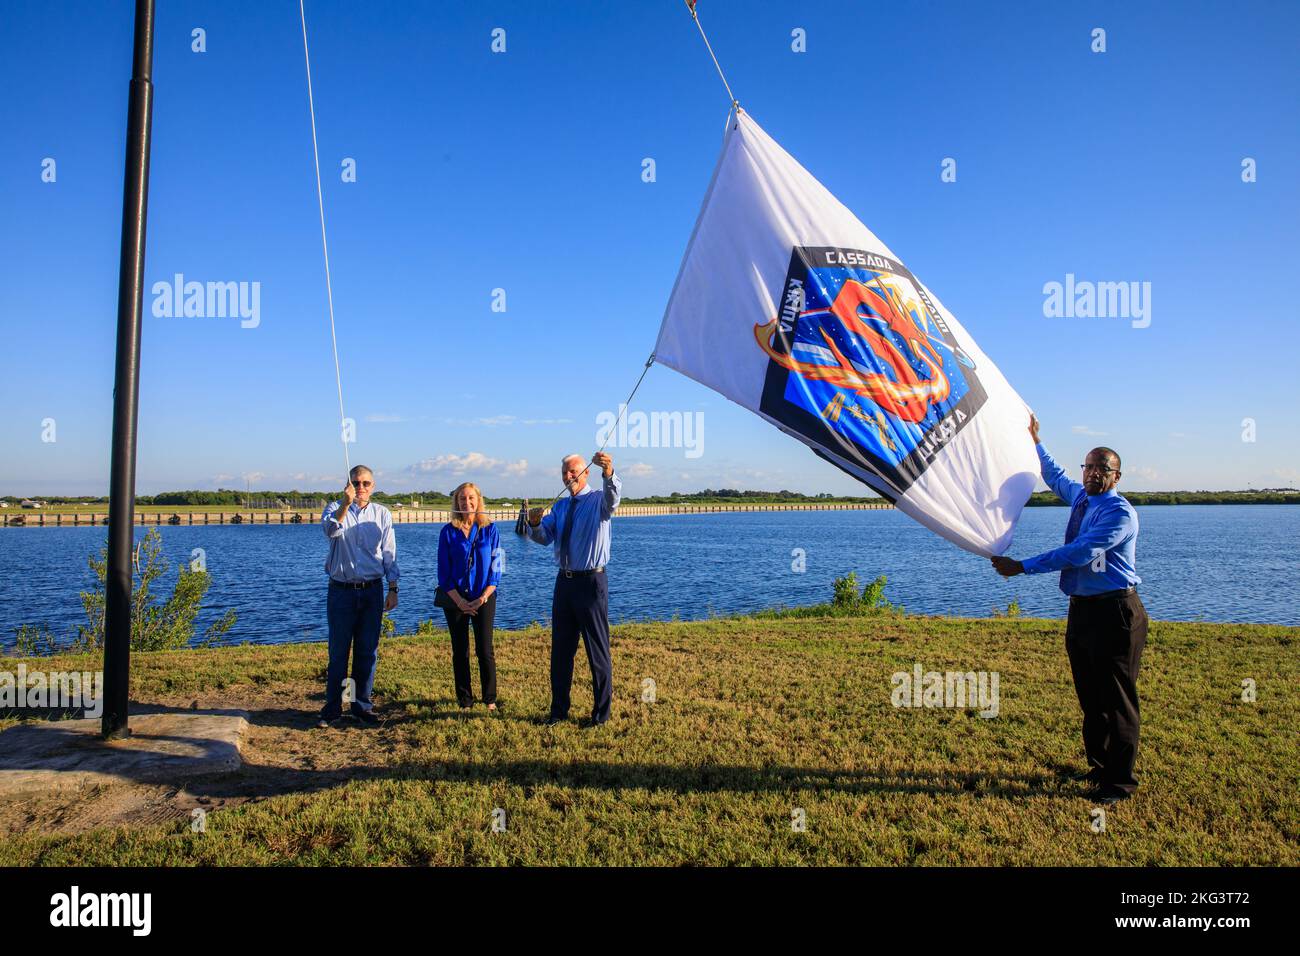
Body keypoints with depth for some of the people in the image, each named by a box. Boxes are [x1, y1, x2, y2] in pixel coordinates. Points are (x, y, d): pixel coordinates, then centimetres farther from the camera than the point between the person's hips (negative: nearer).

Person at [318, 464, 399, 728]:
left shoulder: (382, 514, 7)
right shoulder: (335, 509, 1)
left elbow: (389, 555, 8)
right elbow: (330, 529, -23)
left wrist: (393, 589, 3)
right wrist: (345, 504, -38)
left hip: (372, 590, 2)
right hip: (341, 590, -2)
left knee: (367, 652, 7)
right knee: (338, 652, 4)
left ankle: (362, 705, 18)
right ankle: (333, 706, 15)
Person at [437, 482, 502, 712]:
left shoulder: (489, 530, 0)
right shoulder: (448, 532, 1)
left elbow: (495, 567, 0)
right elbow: (443, 571, 0)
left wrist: (483, 597, -11)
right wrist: (460, 601, -9)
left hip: (484, 599, -1)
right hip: (455, 599, 1)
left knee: (485, 650, -2)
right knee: (460, 652, 7)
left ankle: (490, 698, 13)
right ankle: (464, 699, 19)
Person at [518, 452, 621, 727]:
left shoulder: (597, 500, -6)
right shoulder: (560, 507, 13)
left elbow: (612, 497, -30)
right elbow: (544, 537, 4)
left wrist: (609, 473, -52)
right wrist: (534, 523, -19)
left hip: (591, 582, -6)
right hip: (564, 582, 6)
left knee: (598, 651, 2)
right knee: (560, 649, 12)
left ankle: (601, 713, 13)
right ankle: (559, 710, 24)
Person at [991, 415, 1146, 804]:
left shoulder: (1119, 512, -14)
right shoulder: (1080, 496, 12)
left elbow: (1079, 553, -22)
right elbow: (1055, 477, 35)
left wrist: (1022, 566, -21)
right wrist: (1035, 440, 39)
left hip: (1114, 613, -8)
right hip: (1082, 610, 8)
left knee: (1116, 699, -1)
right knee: (1090, 696, 14)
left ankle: (1119, 780, 8)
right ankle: (1099, 766, 26)